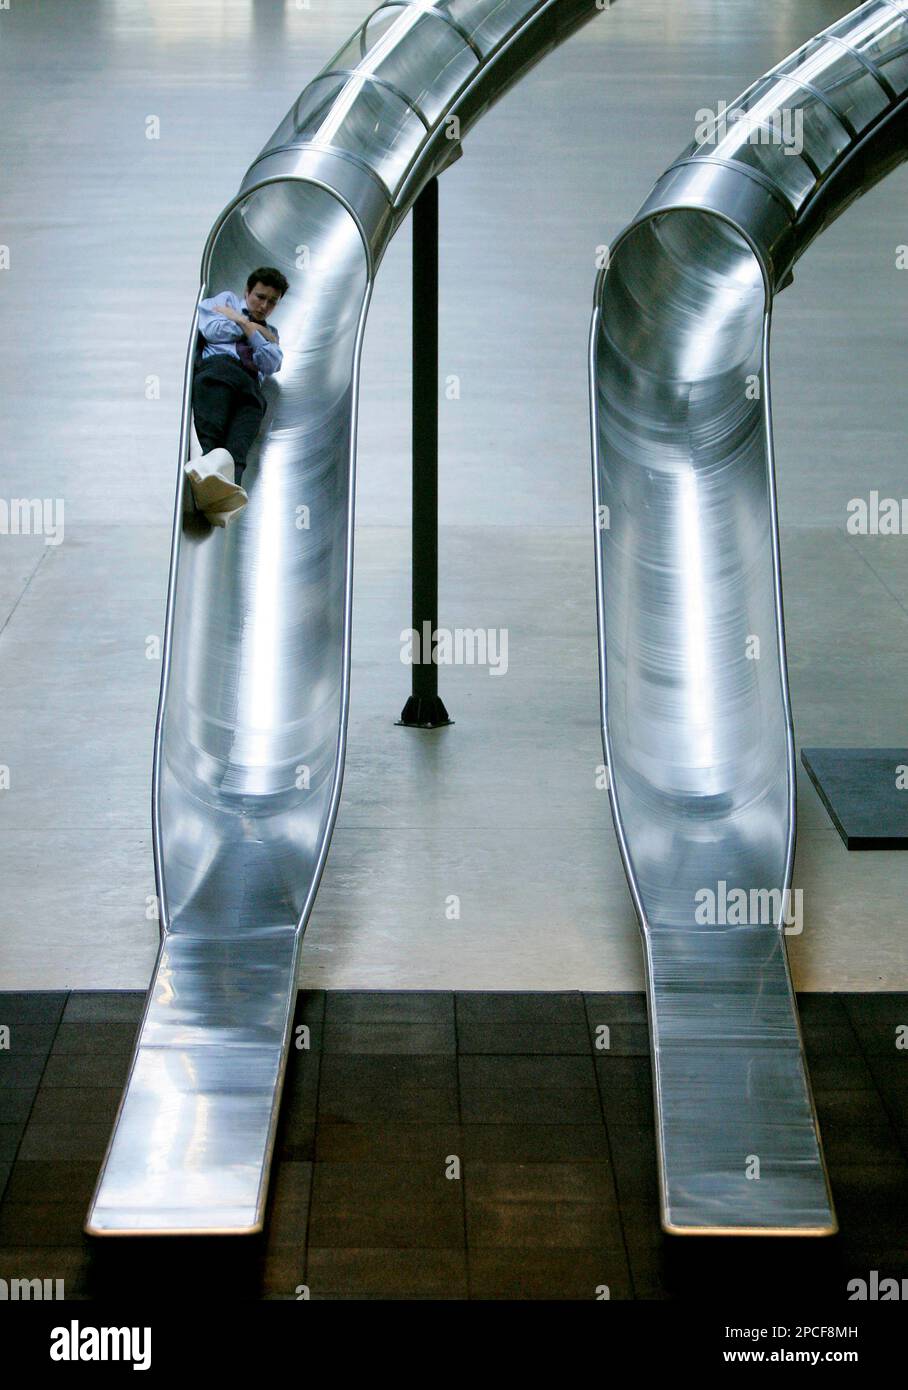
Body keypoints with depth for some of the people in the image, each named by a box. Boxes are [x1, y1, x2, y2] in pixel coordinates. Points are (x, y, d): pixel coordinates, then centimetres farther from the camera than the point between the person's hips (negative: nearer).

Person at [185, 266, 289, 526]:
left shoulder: (270, 334, 38)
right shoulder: (227, 299, 32)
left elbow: (271, 365, 14)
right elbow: (211, 330, 10)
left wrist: (244, 324, 11)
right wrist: (252, 328, 19)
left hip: (250, 386, 3)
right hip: (218, 364, -3)